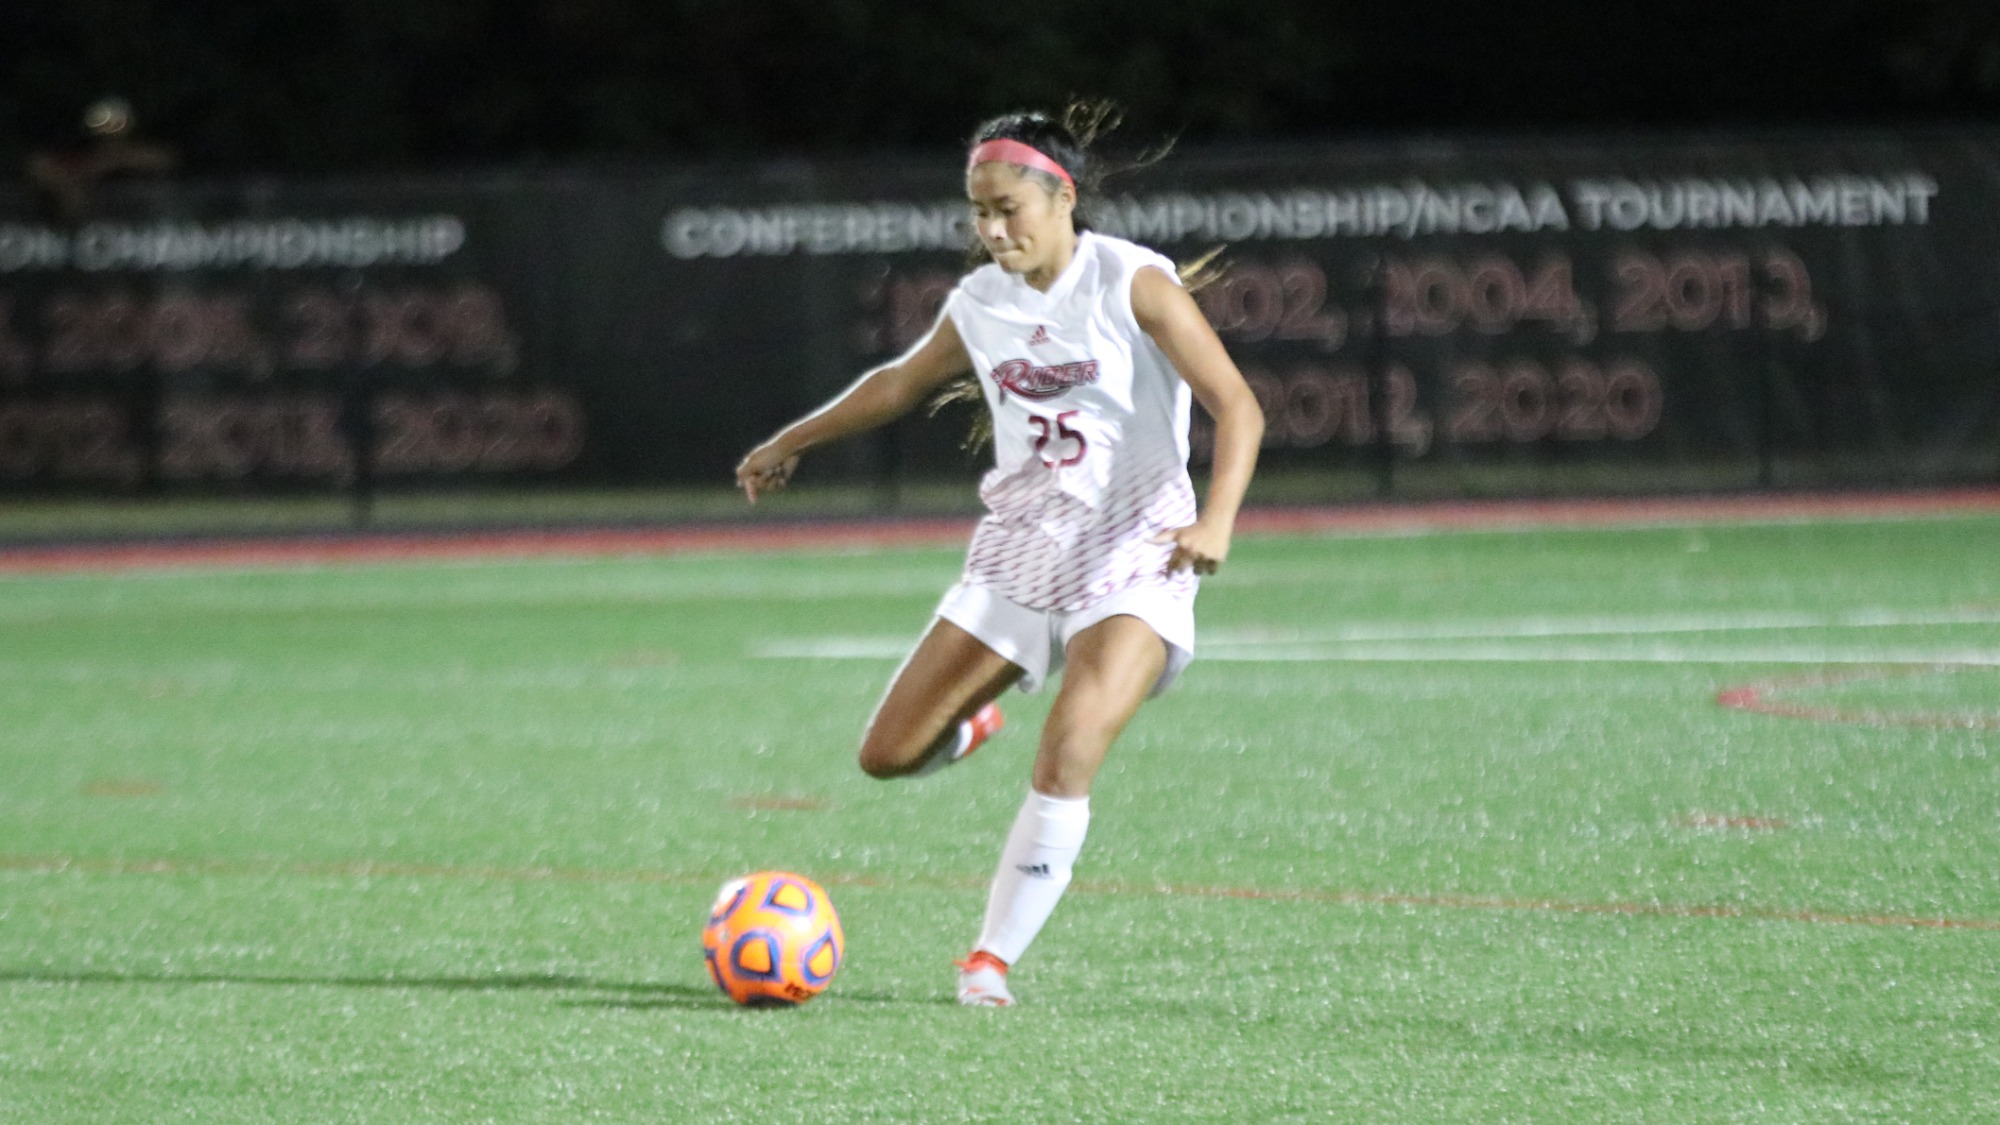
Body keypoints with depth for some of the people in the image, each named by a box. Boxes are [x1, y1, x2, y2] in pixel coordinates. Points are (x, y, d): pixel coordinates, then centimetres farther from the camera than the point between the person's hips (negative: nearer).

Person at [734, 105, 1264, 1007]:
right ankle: (970, 727, 37)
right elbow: (900, 383, 27)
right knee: (889, 755, 1)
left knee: (1065, 760, -26)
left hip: (1131, 559, -5)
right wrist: (791, 443, 36)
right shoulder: (980, 303, 6)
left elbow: (1236, 405, -16)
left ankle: (994, 958, -14)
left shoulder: (1131, 284, -10)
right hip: (1017, 552, 5)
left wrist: (1217, 518, -32)